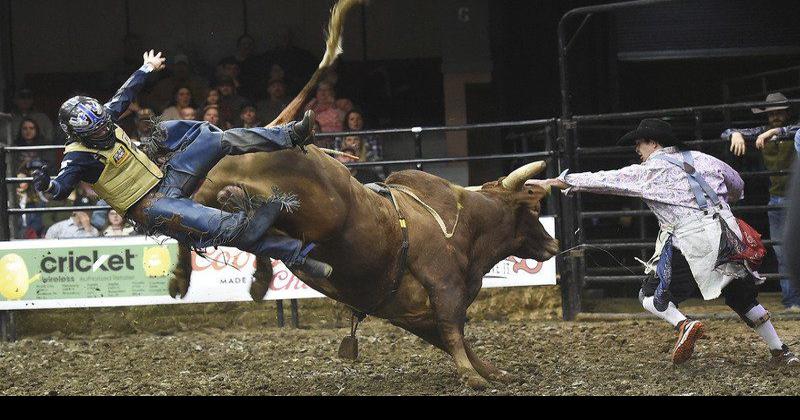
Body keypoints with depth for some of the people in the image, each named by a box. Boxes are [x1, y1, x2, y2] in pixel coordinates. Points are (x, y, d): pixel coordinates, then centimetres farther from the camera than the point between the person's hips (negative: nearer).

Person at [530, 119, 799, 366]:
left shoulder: (651, 171, 2)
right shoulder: (703, 160, 17)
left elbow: (605, 180, 3)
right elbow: (737, 186, 30)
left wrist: (558, 182, 8)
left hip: (691, 242, -6)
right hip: (728, 238, 6)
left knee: (650, 296, 5)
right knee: (742, 297, 18)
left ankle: (683, 324, -23)